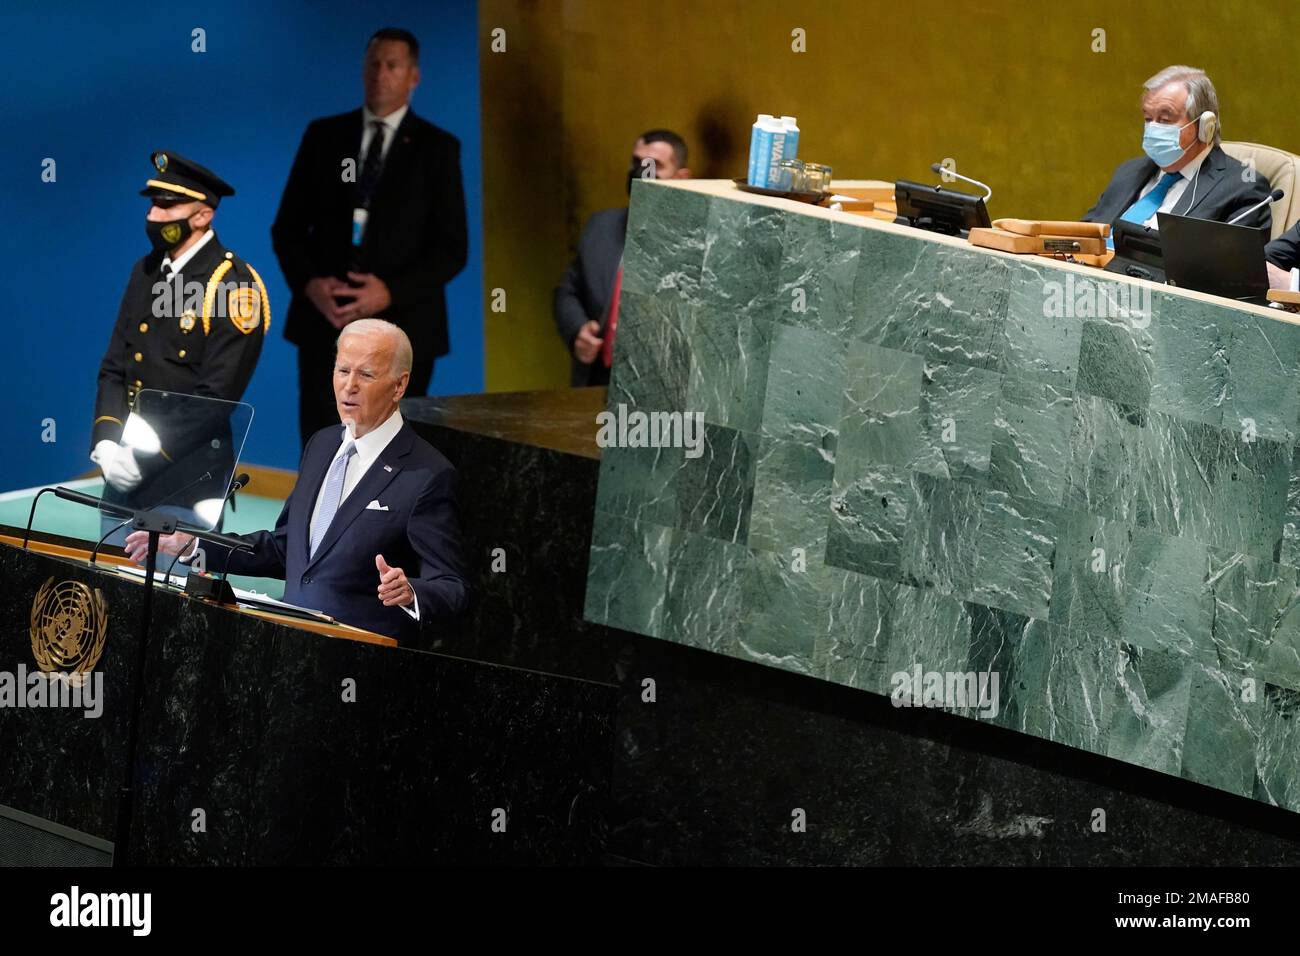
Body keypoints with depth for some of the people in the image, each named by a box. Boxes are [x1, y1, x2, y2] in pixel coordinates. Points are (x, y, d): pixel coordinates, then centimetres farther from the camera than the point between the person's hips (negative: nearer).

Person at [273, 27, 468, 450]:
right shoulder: (324, 136, 10)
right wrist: (309, 284, -9)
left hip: (400, 326, -2)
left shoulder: (437, 148, 3)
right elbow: (288, 227, 10)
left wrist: (391, 292, -15)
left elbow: (451, 248, -2)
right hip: (325, 323, 2)